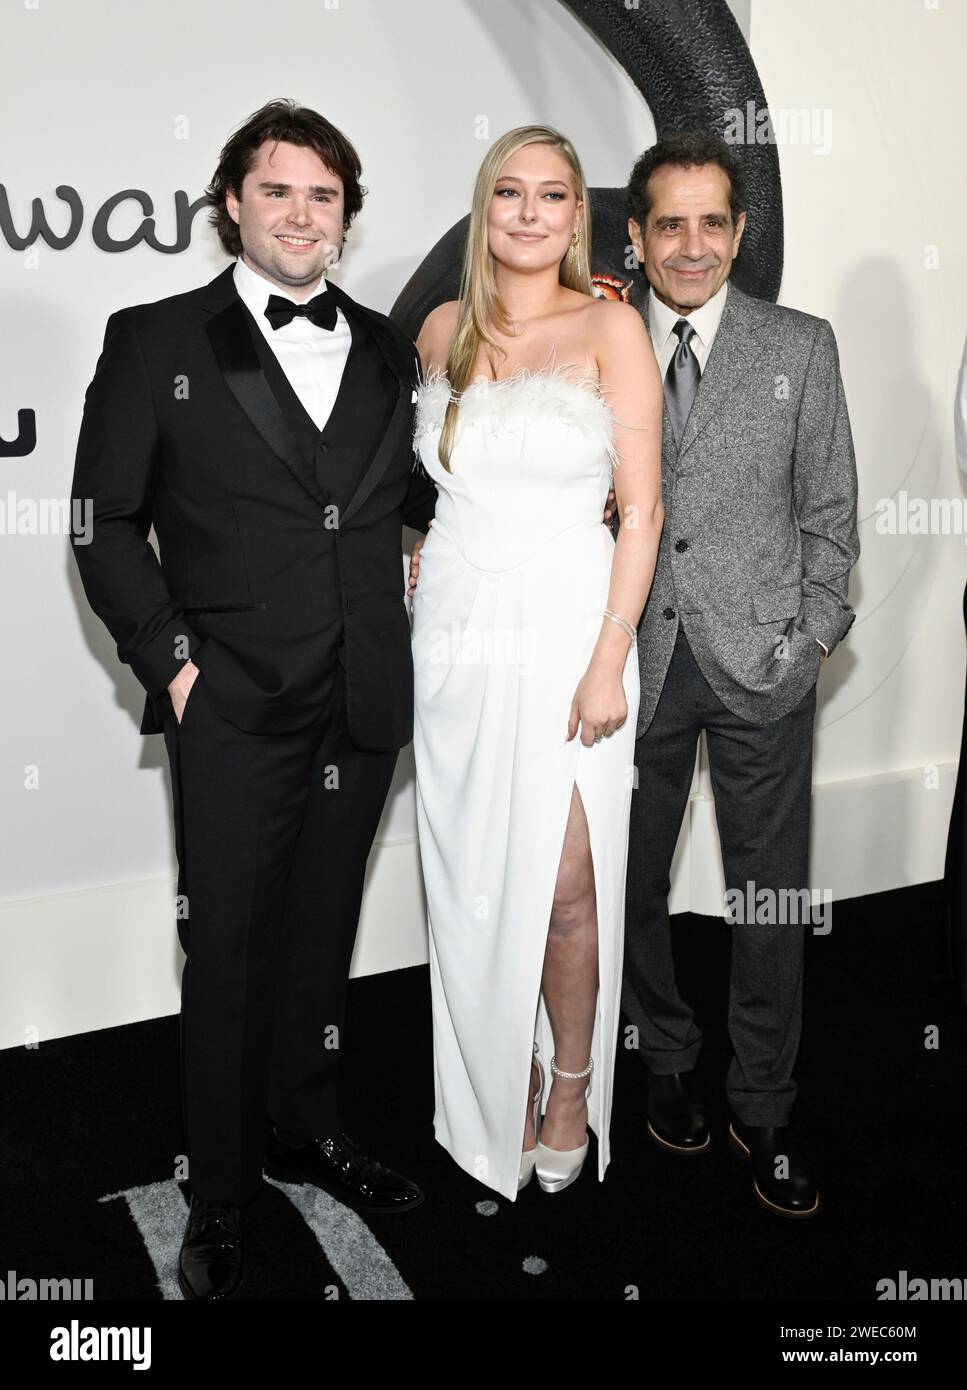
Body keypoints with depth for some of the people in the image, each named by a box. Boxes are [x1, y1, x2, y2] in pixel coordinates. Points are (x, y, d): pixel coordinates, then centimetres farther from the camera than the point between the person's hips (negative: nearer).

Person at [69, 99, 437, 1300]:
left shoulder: (386, 349, 11)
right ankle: (219, 1198, 25)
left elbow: (416, 490, 21)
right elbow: (108, 524, -1)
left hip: (362, 707, 4)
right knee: (228, 955, 6)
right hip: (234, 712, -3)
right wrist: (169, 656, -9)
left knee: (321, 936, 17)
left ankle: (305, 1131, 38)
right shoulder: (156, 341, 0)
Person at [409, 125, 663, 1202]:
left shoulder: (610, 328, -2)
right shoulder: (442, 329, 10)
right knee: (473, 887, 7)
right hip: (454, 635, 4)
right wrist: (427, 558, 13)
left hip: (564, 636, -4)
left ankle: (572, 1093, 21)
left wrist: (609, 660, -13)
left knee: (562, 889, -4)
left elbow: (642, 509, -6)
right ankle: (500, 1099, 26)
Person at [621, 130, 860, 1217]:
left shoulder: (802, 346, 4)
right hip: (633, 655, 1)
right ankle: (666, 1056, 36)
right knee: (630, 879, 12)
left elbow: (829, 509, 6)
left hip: (762, 657, 0)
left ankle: (763, 1107, 24)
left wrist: (814, 633, 0)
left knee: (770, 895, 5)